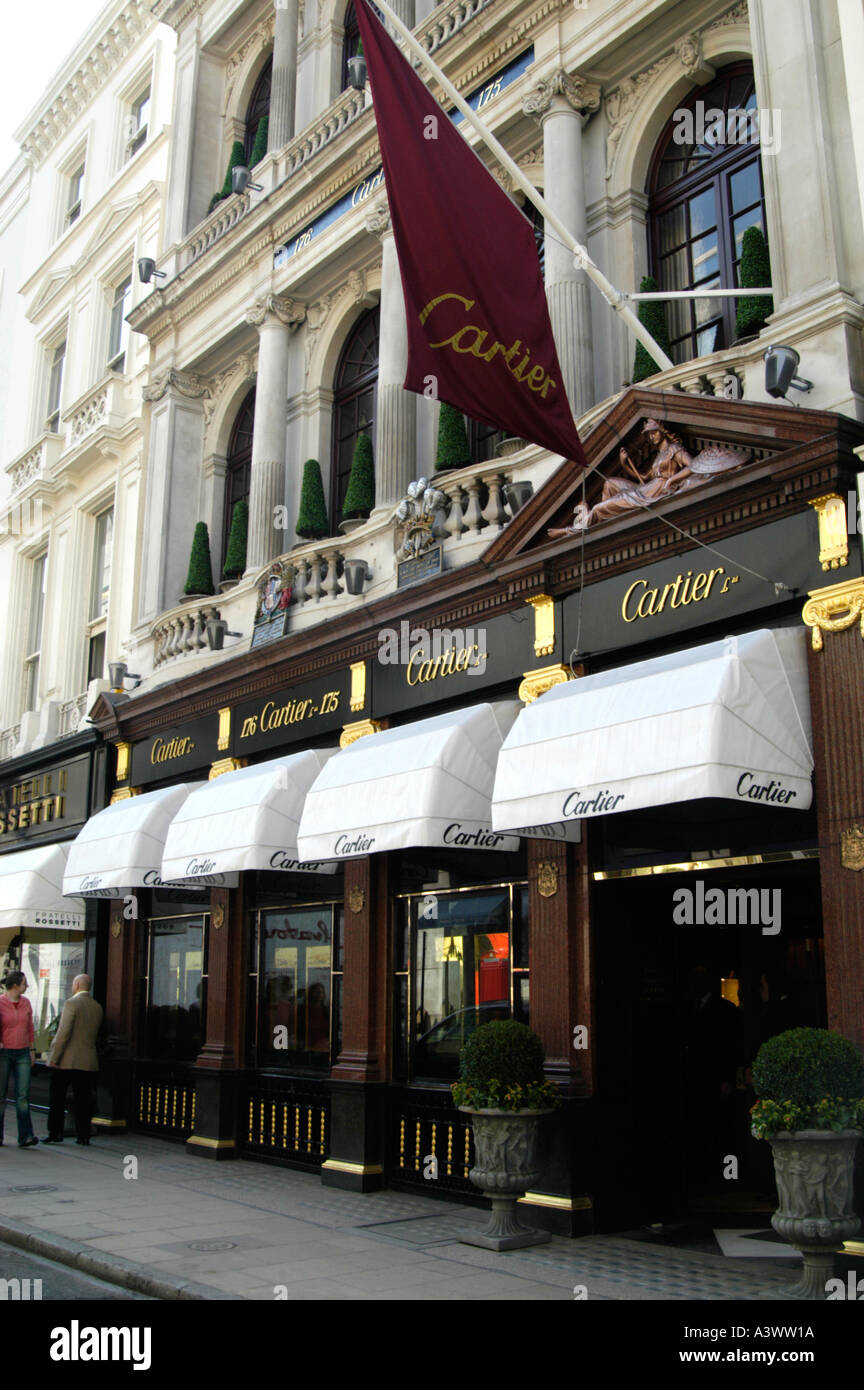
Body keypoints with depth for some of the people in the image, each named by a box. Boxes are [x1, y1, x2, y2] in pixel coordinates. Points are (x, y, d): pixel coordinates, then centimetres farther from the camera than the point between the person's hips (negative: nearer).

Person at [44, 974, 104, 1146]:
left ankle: (55, 1134, 8)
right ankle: (84, 1136, 5)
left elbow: (64, 1032, -16)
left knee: (57, 1099, 7)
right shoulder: (98, 1007, 9)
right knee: (83, 1099, 7)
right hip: (88, 1061, 5)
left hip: (67, 1060, -5)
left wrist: (54, 1057, -13)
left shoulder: (71, 1003, -11)